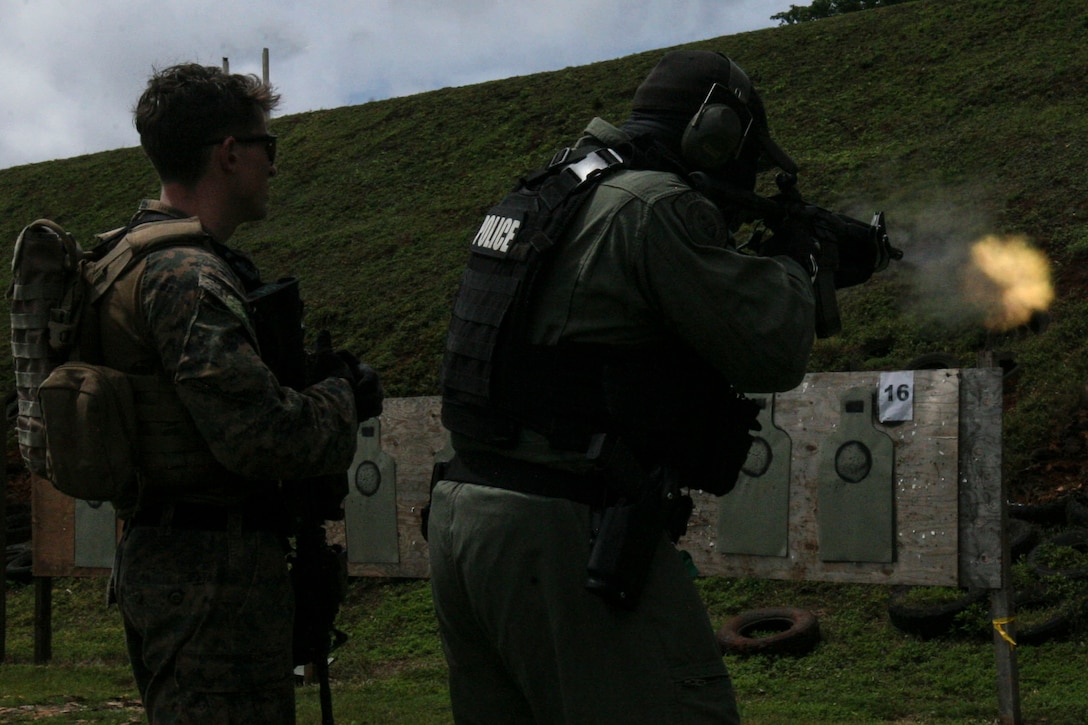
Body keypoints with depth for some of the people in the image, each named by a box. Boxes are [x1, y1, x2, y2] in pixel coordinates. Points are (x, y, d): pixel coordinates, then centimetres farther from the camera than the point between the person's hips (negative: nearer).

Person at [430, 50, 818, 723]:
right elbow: (771, 352, -10)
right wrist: (793, 263, 9)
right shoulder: (660, 207, -10)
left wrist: (761, 263, 25)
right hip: (561, 535, -9)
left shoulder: (550, 194, 17)